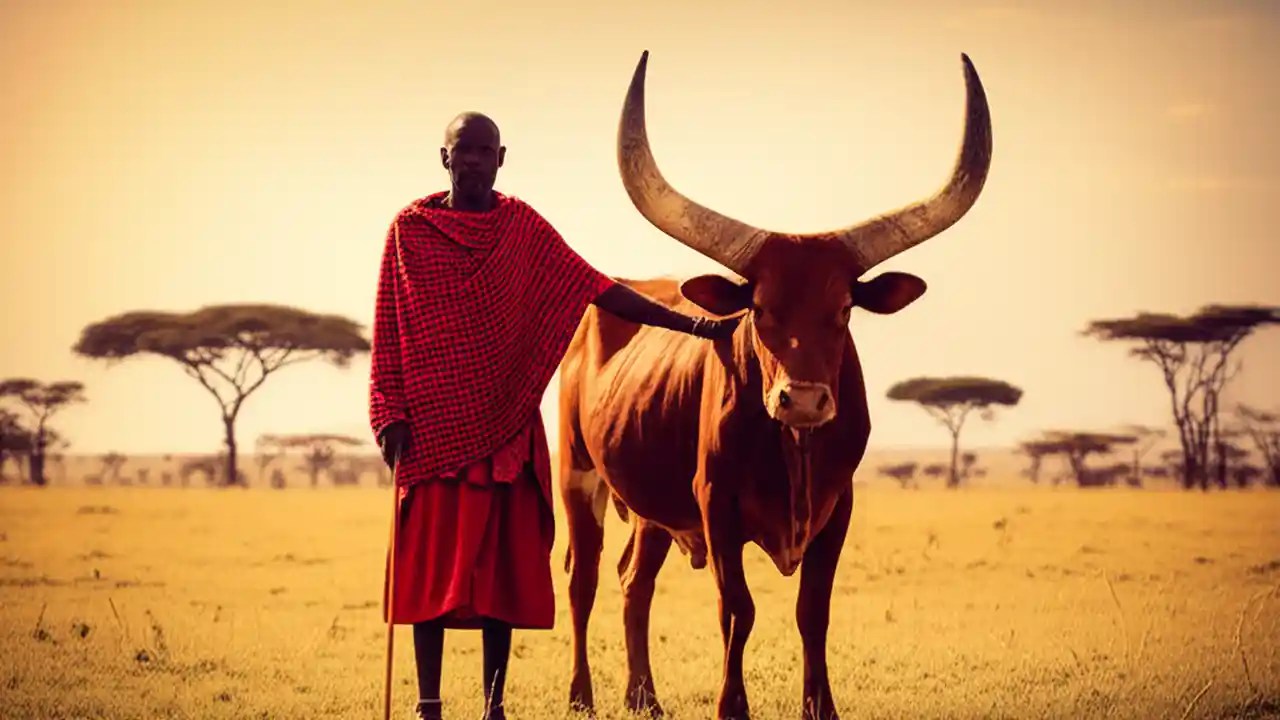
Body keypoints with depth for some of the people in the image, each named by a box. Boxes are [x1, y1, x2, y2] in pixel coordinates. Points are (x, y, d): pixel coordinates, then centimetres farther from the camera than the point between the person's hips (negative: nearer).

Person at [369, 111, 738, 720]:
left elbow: (599, 289, 0)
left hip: (505, 426, 1)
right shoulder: (410, 229, 2)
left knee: (503, 564, 2)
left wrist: (696, 325, -8)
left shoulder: (524, 227, 4)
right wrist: (390, 416, -6)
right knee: (431, 565, 0)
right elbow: (389, 329, 3)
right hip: (429, 427, -1)